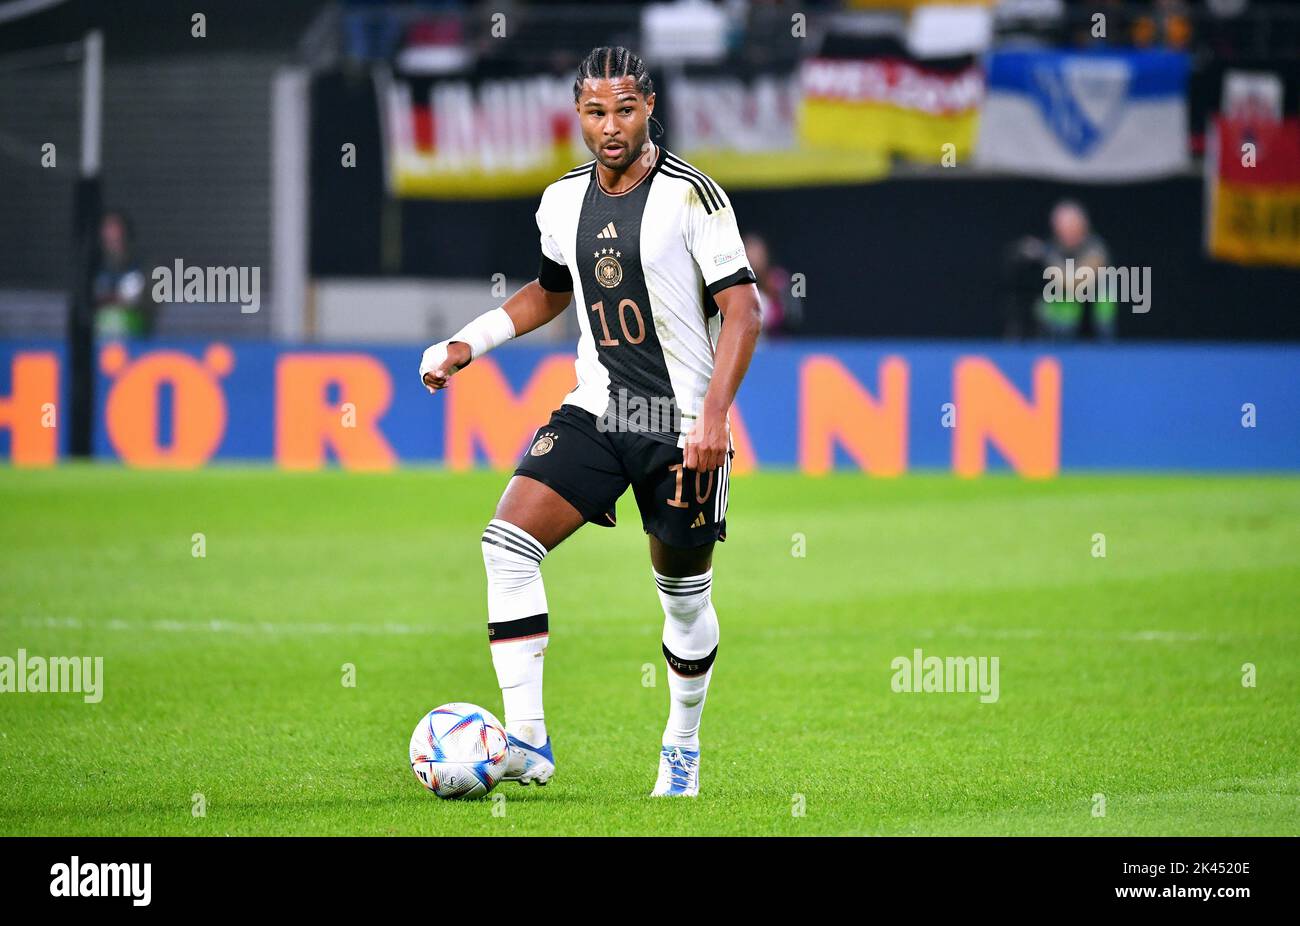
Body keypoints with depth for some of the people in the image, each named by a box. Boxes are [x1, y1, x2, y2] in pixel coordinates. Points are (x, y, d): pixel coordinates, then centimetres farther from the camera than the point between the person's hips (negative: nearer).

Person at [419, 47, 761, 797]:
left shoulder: (691, 195, -11)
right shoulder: (564, 202, 6)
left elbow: (742, 309, -12)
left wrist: (714, 414, -21)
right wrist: (469, 343, 13)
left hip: (683, 428, -4)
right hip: (596, 411, 4)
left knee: (685, 596, 7)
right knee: (508, 541, -16)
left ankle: (683, 746, 32)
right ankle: (528, 741, -18)